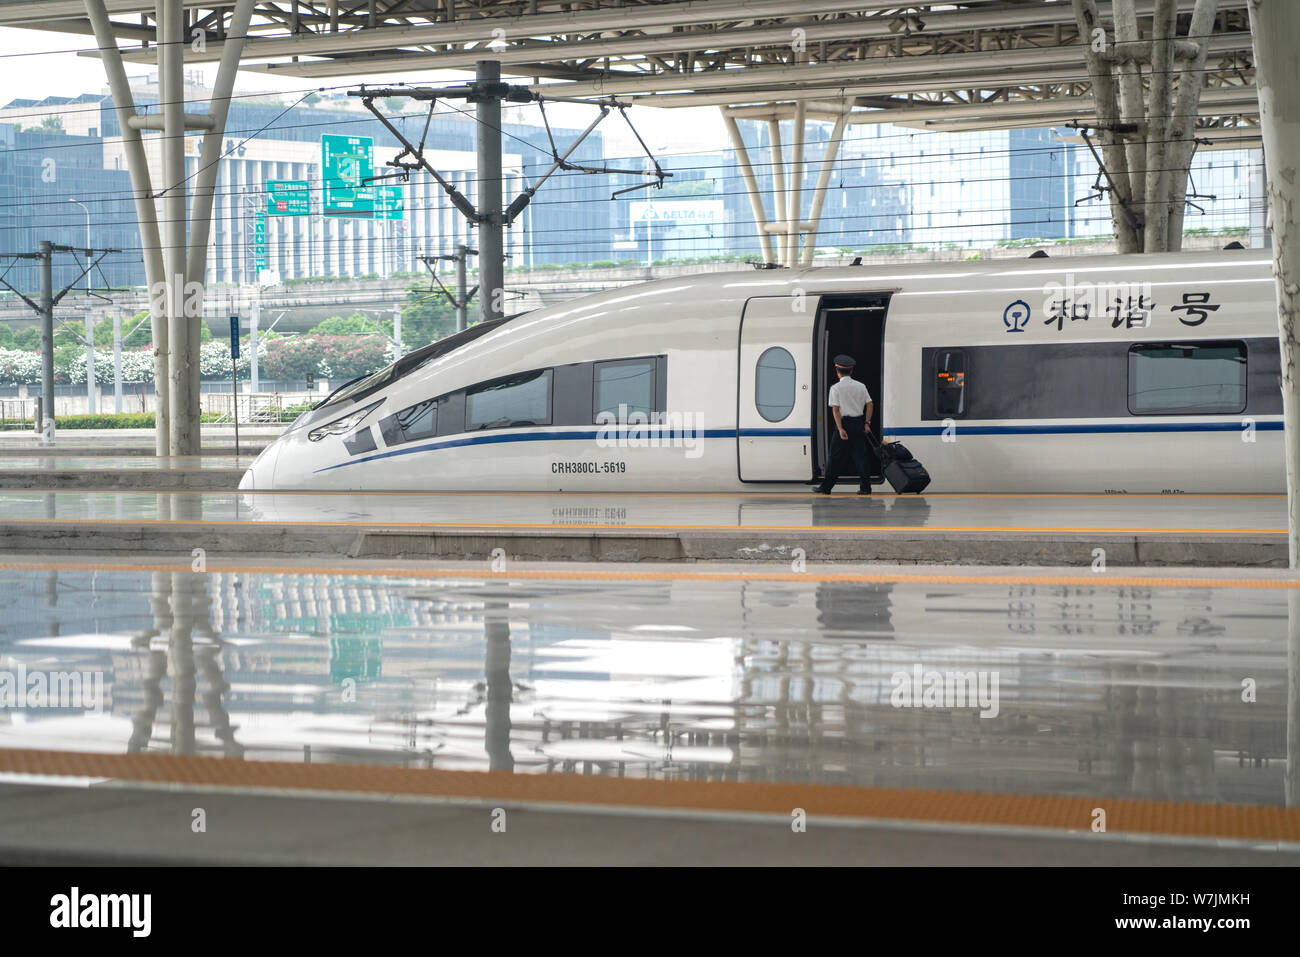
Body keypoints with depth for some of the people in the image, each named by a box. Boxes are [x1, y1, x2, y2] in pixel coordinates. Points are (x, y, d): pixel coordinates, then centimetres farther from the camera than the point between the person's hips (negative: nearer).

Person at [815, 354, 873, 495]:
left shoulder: (836, 388, -5)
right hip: (859, 423, 4)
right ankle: (865, 487, 4)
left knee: (836, 457, 0)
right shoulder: (860, 386, 8)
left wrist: (840, 429, -14)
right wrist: (866, 423, 7)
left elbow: (835, 409, -12)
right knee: (860, 455, 7)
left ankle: (826, 487, 5)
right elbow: (869, 405, 6)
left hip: (844, 423, -4)